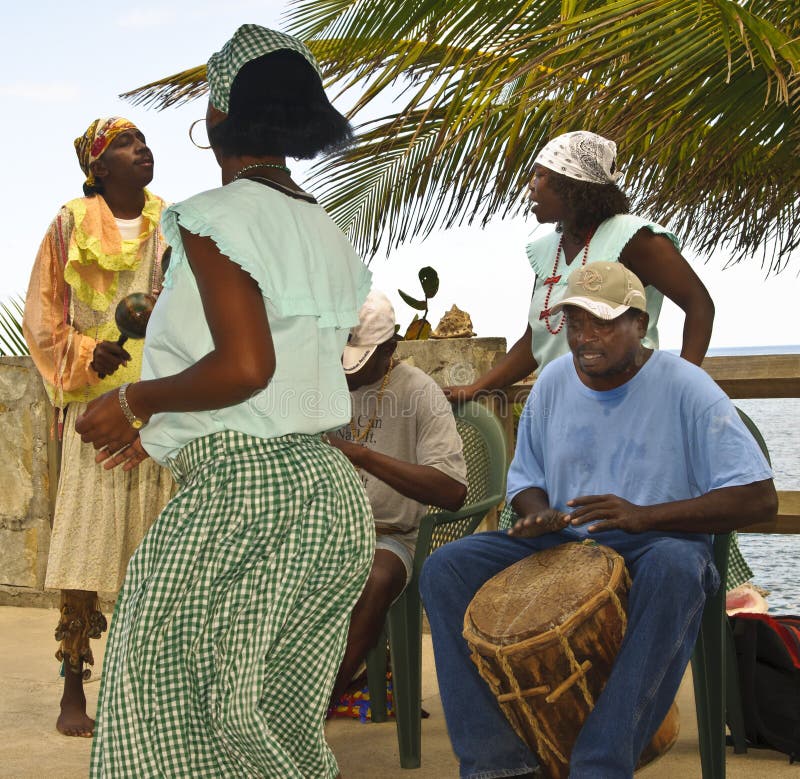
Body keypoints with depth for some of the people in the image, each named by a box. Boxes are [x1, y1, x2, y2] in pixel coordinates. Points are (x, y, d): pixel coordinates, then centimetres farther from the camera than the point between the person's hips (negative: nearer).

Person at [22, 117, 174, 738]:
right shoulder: (72, 228, 6)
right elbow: (43, 320, 5)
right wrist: (89, 353, -12)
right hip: (98, 402, -2)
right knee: (88, 543, -6)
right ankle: (73, 690, 1)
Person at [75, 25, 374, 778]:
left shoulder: (215, 217, -11)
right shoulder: (323, 230, 14)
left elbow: (245, 367, -22)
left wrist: (135, 402, -8)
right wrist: (163, 428, 23)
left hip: (244, 496, -8)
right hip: (329, 490, 8)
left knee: (171, 711, 4)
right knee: (278, 715, 16)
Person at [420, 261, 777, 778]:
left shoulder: (684, 388, -11)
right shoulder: (554, 383, 3)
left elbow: (759, 498, -16)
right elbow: (525, 477, 18)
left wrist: (642, 516, -25)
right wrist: (537, 512, -8)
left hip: (656, 546, -4)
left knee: (675, 567, -40)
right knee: (446, 569, -16)